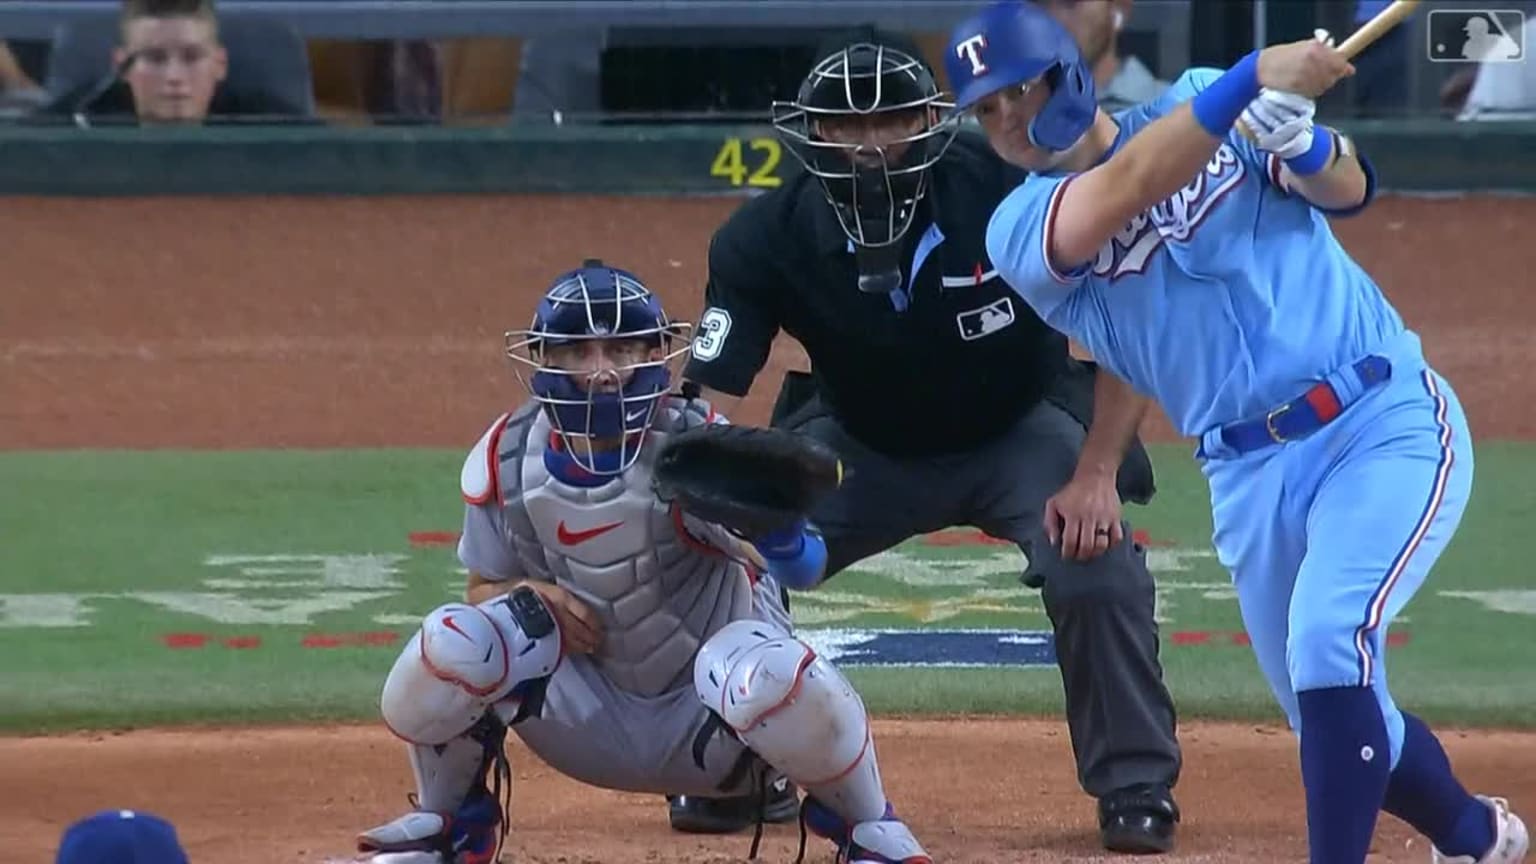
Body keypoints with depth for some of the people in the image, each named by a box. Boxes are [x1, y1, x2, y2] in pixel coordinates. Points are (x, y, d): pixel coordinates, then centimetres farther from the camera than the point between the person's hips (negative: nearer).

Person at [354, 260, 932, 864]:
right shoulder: (505, 463, -10)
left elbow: (801, 568, -34)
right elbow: (483, 588, 5)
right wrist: (524, 598, -19)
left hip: (705, 712, -3)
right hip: (589, 716, 3)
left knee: (773, 678, -37)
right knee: (450, 648, -22)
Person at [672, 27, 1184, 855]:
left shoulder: (1011, 188, -30)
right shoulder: (767, 238, -25)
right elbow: (712, 399, -27)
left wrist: (1096, 476, -29)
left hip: (1021, 431, -2)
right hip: (861, 445, 2)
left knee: (1096, 565, -27)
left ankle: (1135, 789, -5)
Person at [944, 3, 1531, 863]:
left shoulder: (1201, 100, 3)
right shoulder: (1020, 229, -2)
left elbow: (1347, 189, -5)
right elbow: (1124, 190, -22)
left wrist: (1291, 130, -27)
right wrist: (1252, 78, -32)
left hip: (1391, 423, -3)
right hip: (1251, 475, 3)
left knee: (1328, 644, -25)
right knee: (1339, 724, 11)